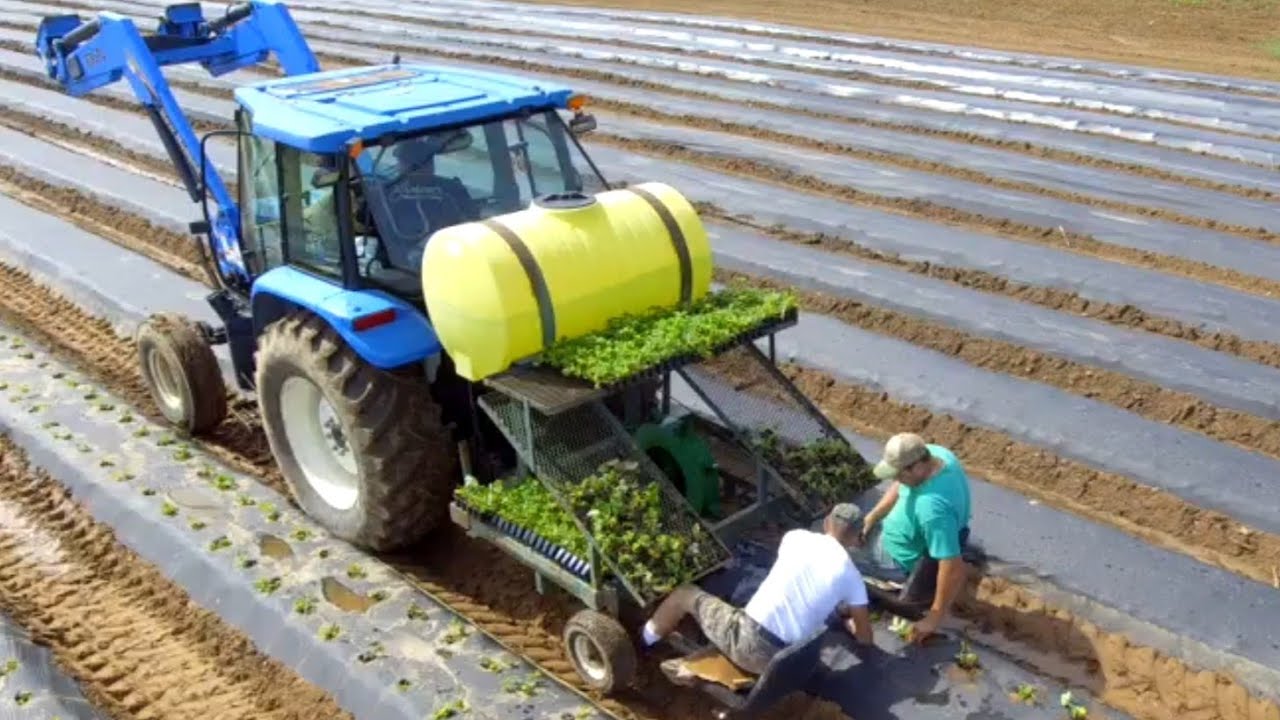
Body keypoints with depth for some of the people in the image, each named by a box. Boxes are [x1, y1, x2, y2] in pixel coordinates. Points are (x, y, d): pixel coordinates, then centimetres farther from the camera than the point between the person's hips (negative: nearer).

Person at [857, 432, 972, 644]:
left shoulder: (933, 509, -45)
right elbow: (900, 486, 2)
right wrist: (872, 517, -2)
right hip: (921, 534, 9)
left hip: (911, 560, -8)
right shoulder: (934, 453, -20)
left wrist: (933, 619, -32)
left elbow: (954, 569, -41)